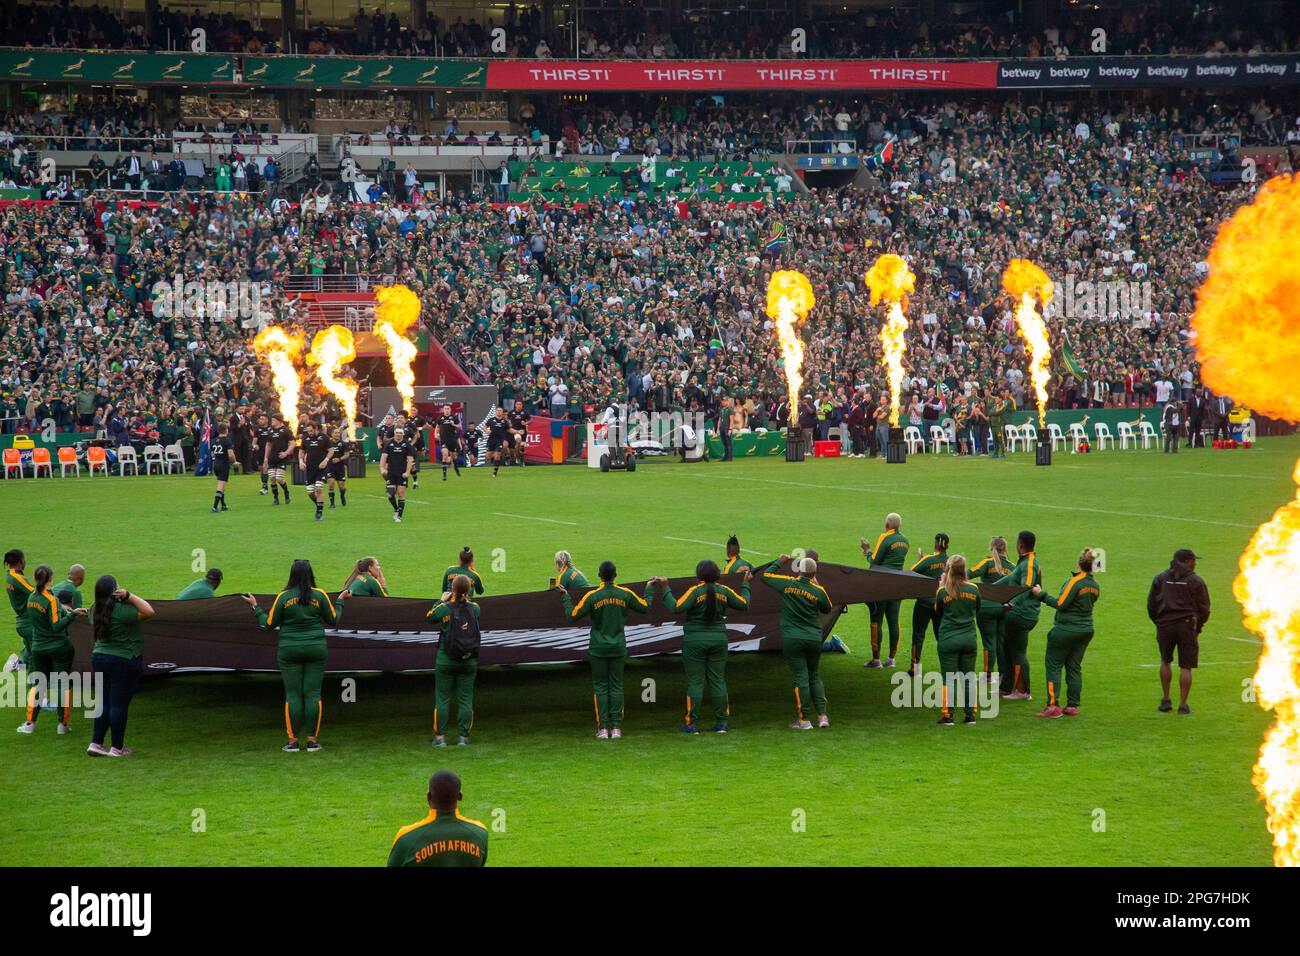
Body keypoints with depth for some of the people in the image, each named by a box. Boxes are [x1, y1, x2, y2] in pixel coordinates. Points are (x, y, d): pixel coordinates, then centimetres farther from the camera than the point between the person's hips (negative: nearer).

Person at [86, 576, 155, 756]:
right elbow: (148, 612, -21)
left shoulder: (95, 610, 2)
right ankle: (117, 748, 7)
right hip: (123, 661, -7)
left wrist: (125, 598, 6)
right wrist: (129, 596, -17)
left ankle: (96, 743, 13)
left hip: (98, 658, 7)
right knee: (119, 704, 0)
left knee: (104, 703, 15)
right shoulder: (121, 611, -22)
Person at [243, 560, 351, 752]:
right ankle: (312, 740, 3)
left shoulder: (283, 597, -5)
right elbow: (333, 620, 7)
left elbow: (269, 624, 1)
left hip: (289, 650, -1)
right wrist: (340, 600, 22)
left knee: (292, 695, 2)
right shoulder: (320, 595, -2)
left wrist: (255, 606, 14)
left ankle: (293, 740, 2)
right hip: (316, 649, 1)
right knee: (313, 694, 3)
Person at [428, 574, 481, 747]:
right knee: (465, 700, 7)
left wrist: (442, 600, 16)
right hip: (469, 661, 2)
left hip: (445, 661, -2)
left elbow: (429, 617, 7)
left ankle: (440, 736, 8)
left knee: (442, 699, 7)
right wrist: (465, 598, 25)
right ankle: (463, 737, 8)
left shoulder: (445, 609, -12)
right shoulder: (474, 608, -6)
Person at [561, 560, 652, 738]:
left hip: (598, 648, -2)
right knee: (616, 686, 7)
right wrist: (649, 589, 25)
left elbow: (572, 615, -6)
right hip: (618, 648, 2)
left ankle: (602, 728, 0)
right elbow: (645, 607, 9)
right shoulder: (625, 594, -4)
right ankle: (616, 728, 3)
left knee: (600, 686, 4)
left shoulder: (592, 596, -11)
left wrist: (565, 596, 7)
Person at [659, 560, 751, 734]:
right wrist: (745, 585, 24)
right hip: (718, 639, 3)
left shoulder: (695, 591, -13)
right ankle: (721, 723, 9)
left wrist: (665, 589, -12)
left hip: (695, 640, -3)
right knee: (718, 680, 9)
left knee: (695, 682, 0)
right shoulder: (724, 591, 0)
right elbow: (743, 604, 10)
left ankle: (691, 724, 0)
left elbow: (676, 607, -20)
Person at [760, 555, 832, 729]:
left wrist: (779, 562, 21)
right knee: (814, 676, 16)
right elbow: (827, 609, 14)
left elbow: (766, 575, 7)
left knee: (801, 677, -1)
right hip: (814, 639, 2)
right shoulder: (818, 591, -5)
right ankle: (822, 716, 10)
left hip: (793, 639, -2)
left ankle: (804, 720, 1)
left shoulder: (788, 584, -8)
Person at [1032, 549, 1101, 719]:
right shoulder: (1095, 585, 5)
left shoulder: (1075, 582, -18)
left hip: (1066, 630, -7)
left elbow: (1061, 604, -19)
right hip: (1086, 630, 7)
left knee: (1053, 666, 1)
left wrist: (1042, 595, -9)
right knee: (1074, 667, 14)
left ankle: (1053, 706, -5)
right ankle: (1072, 706, 13)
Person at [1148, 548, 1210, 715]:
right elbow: (1204, 607, 2)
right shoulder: (1195, 581, 0)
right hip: (1187, 626, -2)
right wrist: (1198, 627, 15)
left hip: (1164, 625, 2)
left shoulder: (1160, 578, 7)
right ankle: (1183, 705, 0)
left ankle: (1165, 699, 15)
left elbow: (1151, 604, 8)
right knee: (1185, 667, 3)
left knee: (1165, 661, 21)